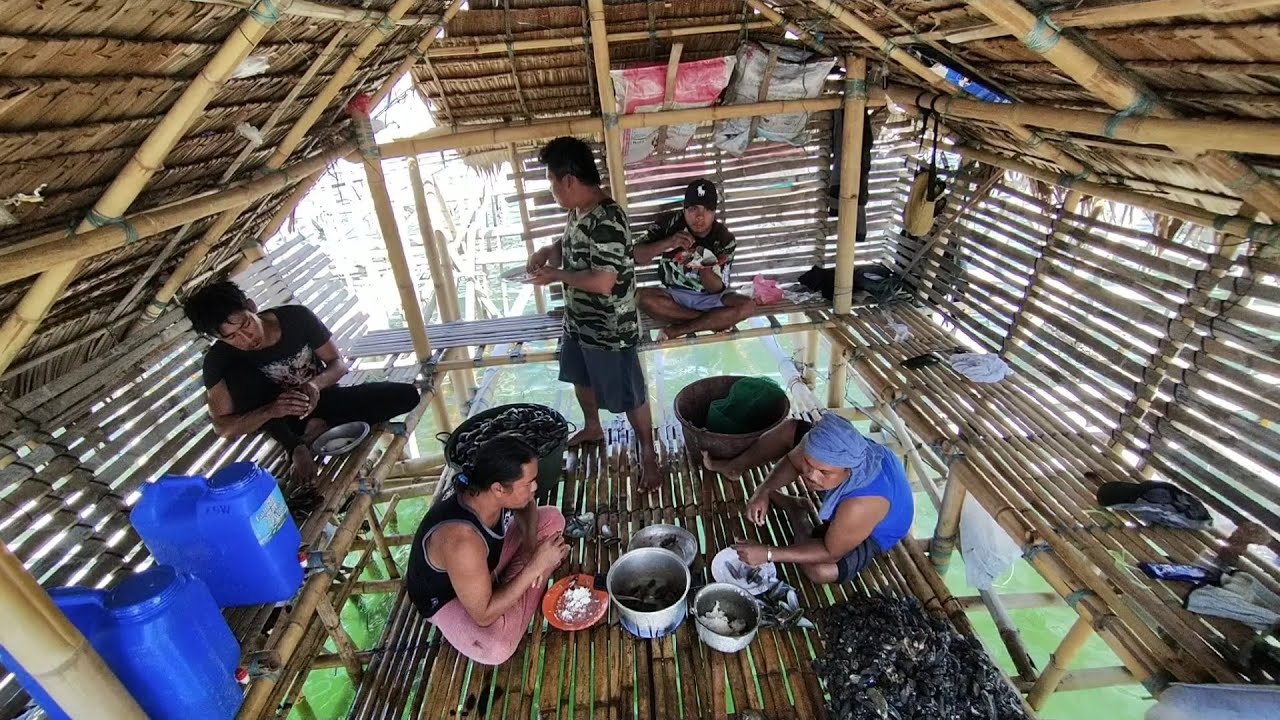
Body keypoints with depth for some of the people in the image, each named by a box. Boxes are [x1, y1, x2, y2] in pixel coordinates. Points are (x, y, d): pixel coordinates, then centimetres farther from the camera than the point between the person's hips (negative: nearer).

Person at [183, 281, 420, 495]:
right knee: (233, 372, -29)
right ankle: (297, 448, -25)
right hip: (285, 419, -1)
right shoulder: (219, 361, -19)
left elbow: (339, 363, -9)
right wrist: (270, 411, -38)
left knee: (407, 395, -20)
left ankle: (319, 428, -18)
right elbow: (223, 427, -19)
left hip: (326, 400, 1)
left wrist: (315, 384, -31)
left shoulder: (297, 317, -18)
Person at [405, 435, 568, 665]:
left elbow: (527, 506, 3)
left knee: (552, 519, 1)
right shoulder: (461, 541, -42)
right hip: (447, 598, -6)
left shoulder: (492, 494, -23)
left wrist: (531, 545, -14)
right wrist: (534, 566, -33)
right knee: (496, 648, -34)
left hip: (488, 565, 7)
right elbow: (484, 616, -32)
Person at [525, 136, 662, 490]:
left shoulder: (607, 221, -28)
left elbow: (603, 281, -32)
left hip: (610, 330, -10)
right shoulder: (579, 210, 2)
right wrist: (548, 250, 0)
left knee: (629, 396, 7)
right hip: (579, 321, 10)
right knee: (581, 378, 28)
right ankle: (592, 428, 54)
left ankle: (648, 453, 27)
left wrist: (555, 275, -20)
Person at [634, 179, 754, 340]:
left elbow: (718, 288, -15)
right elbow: (637, 256, -16)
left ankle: (678, 330, -22)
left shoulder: (724, 239, -13)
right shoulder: (670, 222, -13)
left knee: (747, 306, -28)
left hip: (709, 298, 0)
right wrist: (668, 243, -33)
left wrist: (704, 269, -37)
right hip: (675, 295, 1)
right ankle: (714, 320, -19)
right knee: (642, 297, -30)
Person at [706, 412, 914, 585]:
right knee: (792, 429, 0)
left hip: (874, 532, -5)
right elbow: (794, 460, -10)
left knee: (821, 571, -29)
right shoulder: (824, 447, -33)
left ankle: (796, 514, 4)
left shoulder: (861, 505, -47)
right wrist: (763, 491, -25)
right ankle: (733, 466, 22)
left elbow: (830, 552, -31)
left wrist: (768, 553, -33)